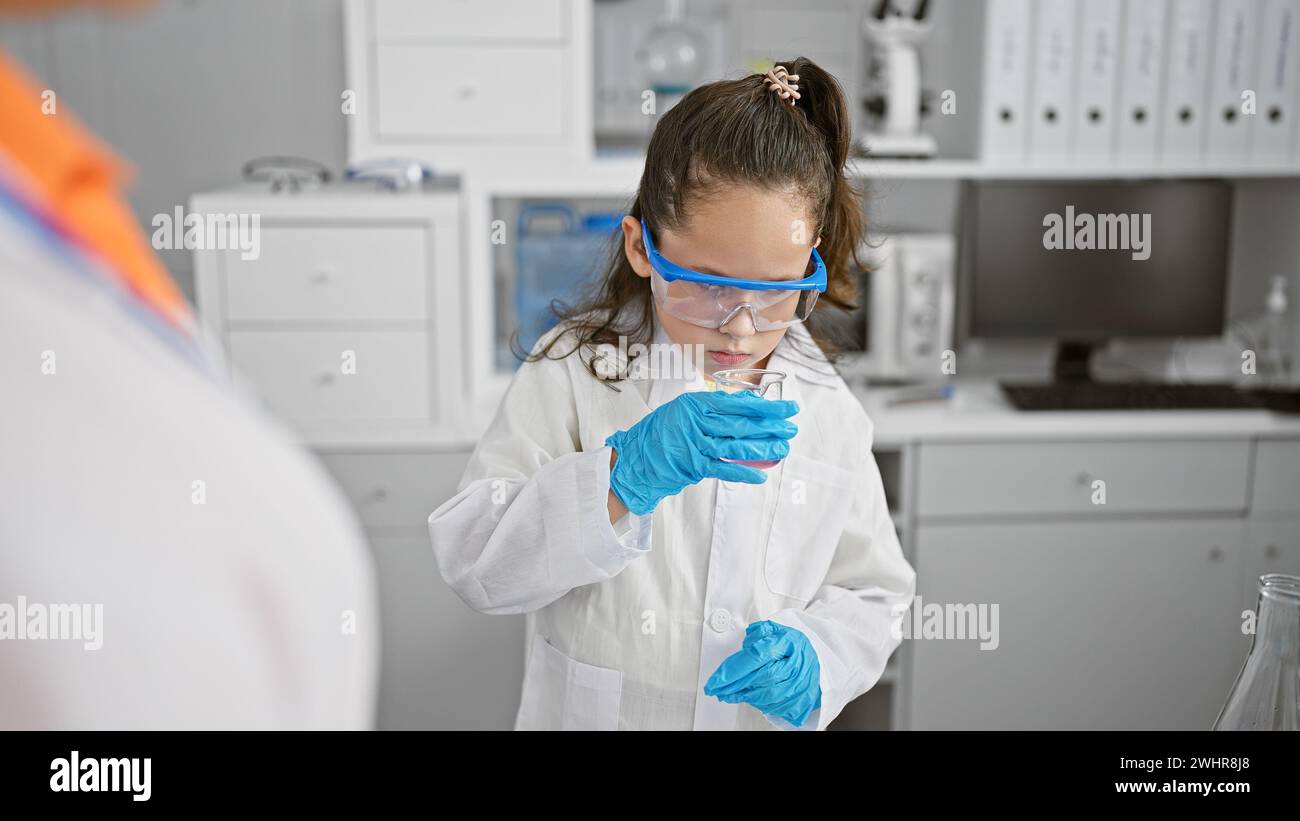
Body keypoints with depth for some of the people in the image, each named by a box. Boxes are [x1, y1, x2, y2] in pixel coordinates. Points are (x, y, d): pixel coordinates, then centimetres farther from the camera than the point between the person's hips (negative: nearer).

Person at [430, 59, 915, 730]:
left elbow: (871, 595, 0)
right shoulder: (573, 372, -17)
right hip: (589, 710, -1)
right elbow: (472, 565, -23)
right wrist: (620, 478, -36)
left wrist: (811, 653, -20)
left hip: (767, 713, 2)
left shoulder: (827, 411, -8)